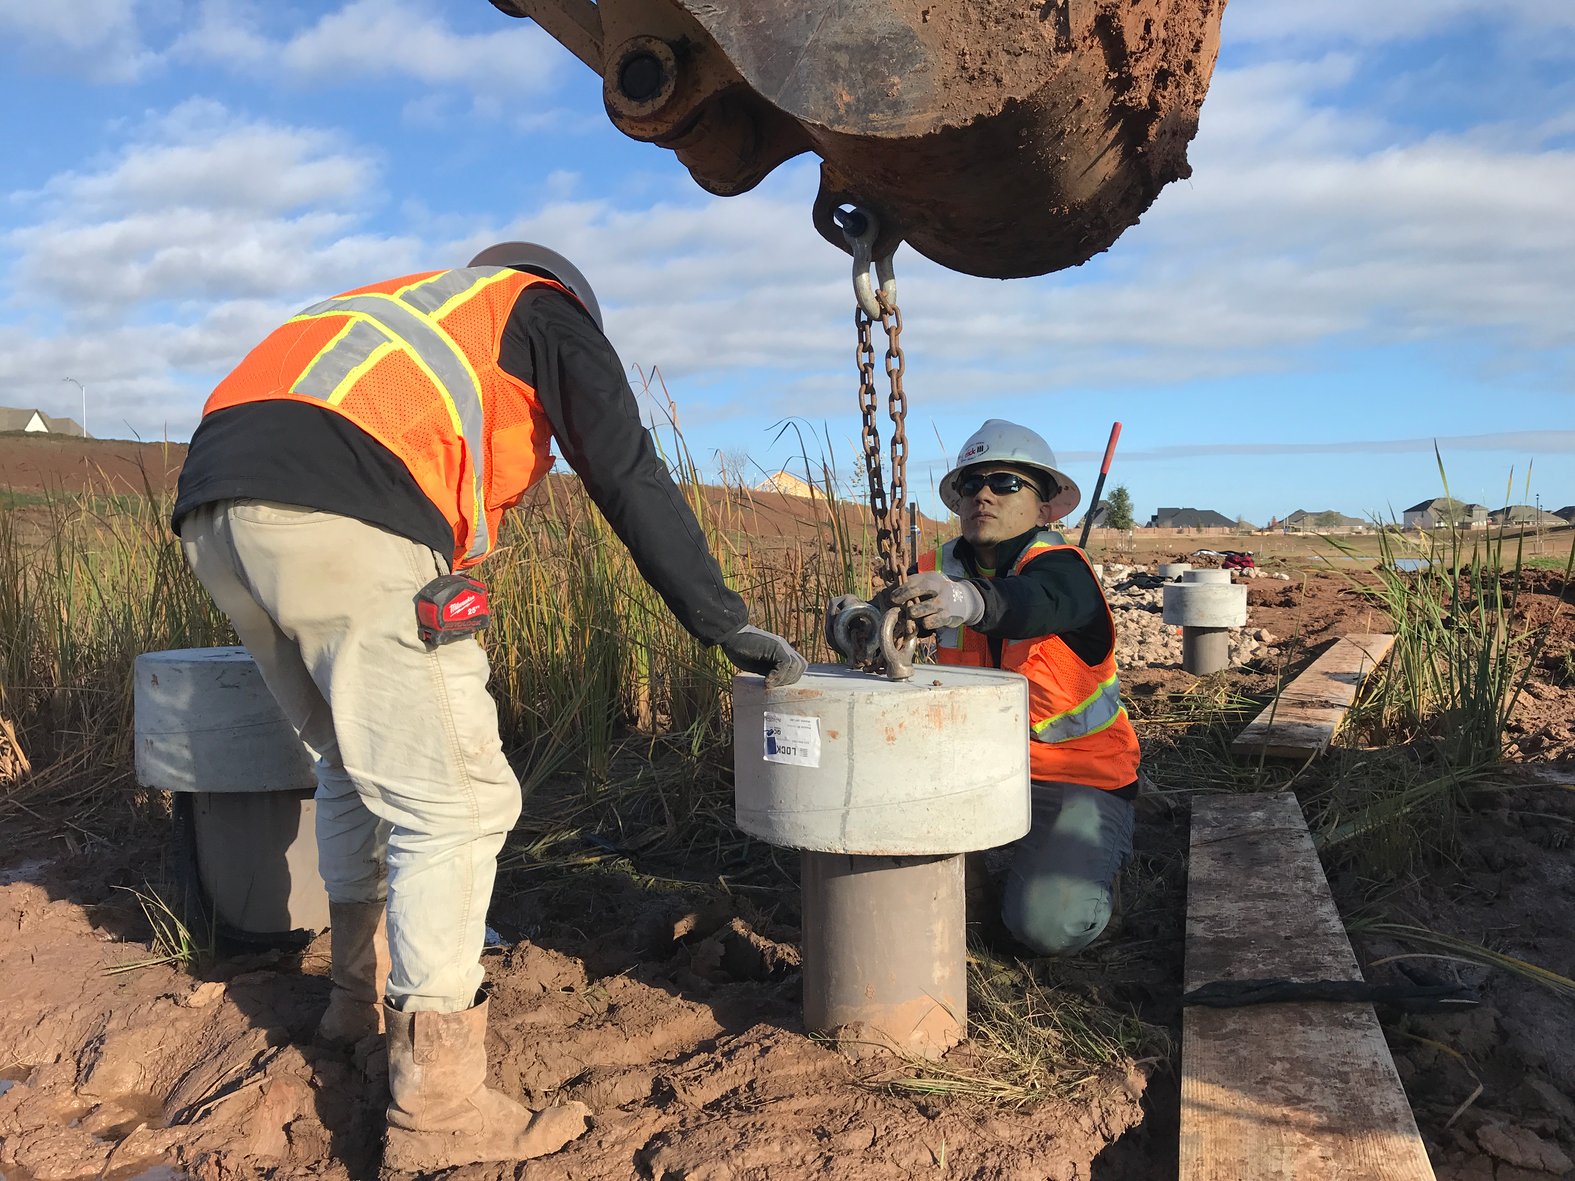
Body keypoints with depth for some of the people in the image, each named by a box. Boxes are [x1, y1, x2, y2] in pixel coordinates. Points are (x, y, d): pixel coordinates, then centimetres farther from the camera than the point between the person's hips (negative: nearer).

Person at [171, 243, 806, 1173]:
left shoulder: (405, 307, 38)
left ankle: (366, 989, 38)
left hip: (213, 503, 9)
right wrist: (728, 624, 9)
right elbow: (632, 479, 8)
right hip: (342, 520, -8)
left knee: (357, 765, 24)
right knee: (454, 801, -3)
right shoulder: (550, 314, 19)